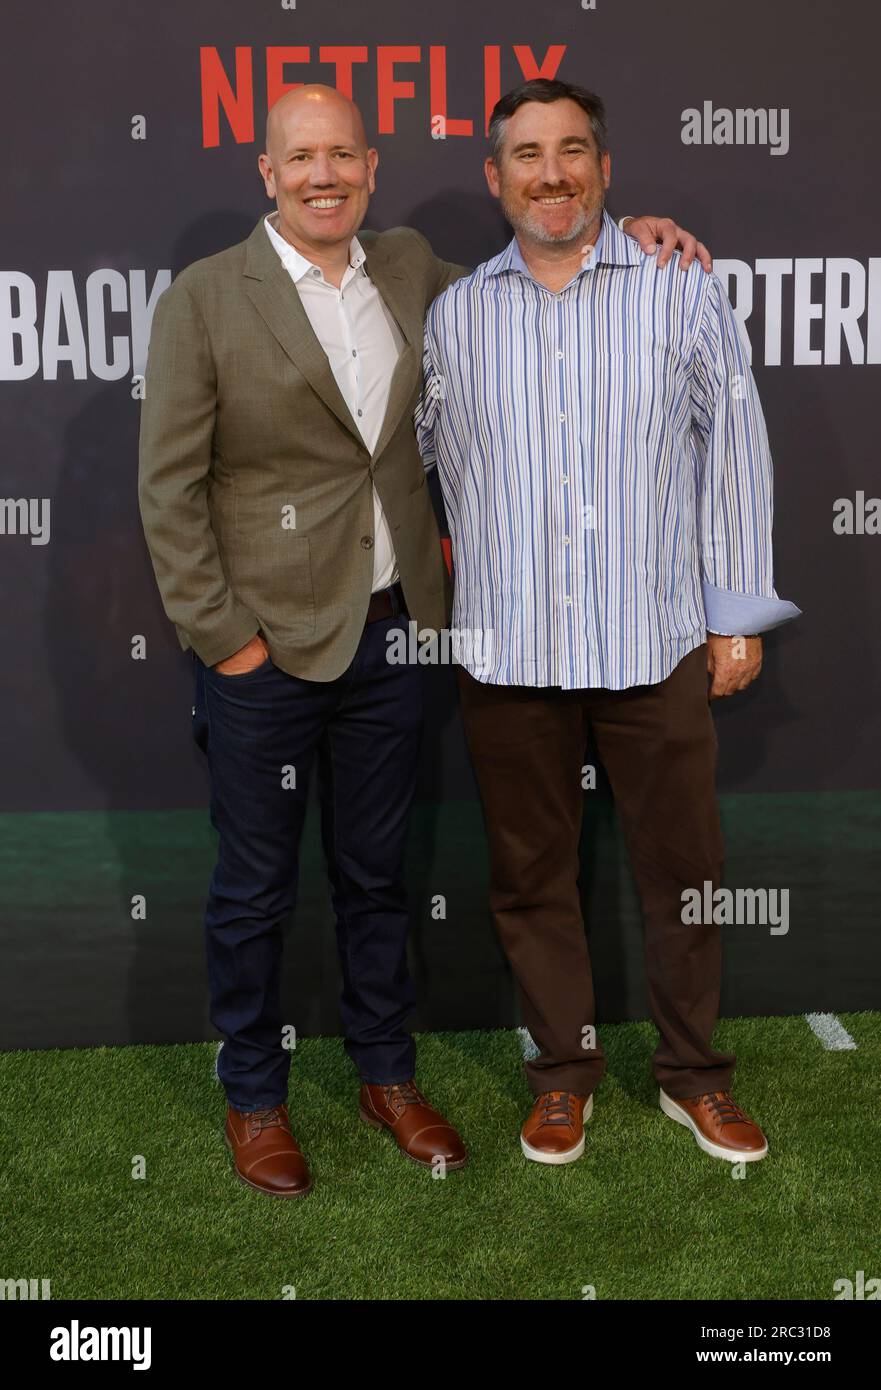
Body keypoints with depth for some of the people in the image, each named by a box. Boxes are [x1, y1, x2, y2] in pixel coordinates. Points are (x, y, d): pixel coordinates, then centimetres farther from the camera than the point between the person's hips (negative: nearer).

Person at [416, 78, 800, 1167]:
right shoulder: (452, 315, 7)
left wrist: (738, 616, 2)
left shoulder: (680, 294, 3)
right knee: (531, 875, 10)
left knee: (682, 870, 7)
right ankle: (563, 1073, 28)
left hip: (654, 644, -1)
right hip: (507, 651, 2)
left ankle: (694, 1076, 27)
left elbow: (734, 454, 4)